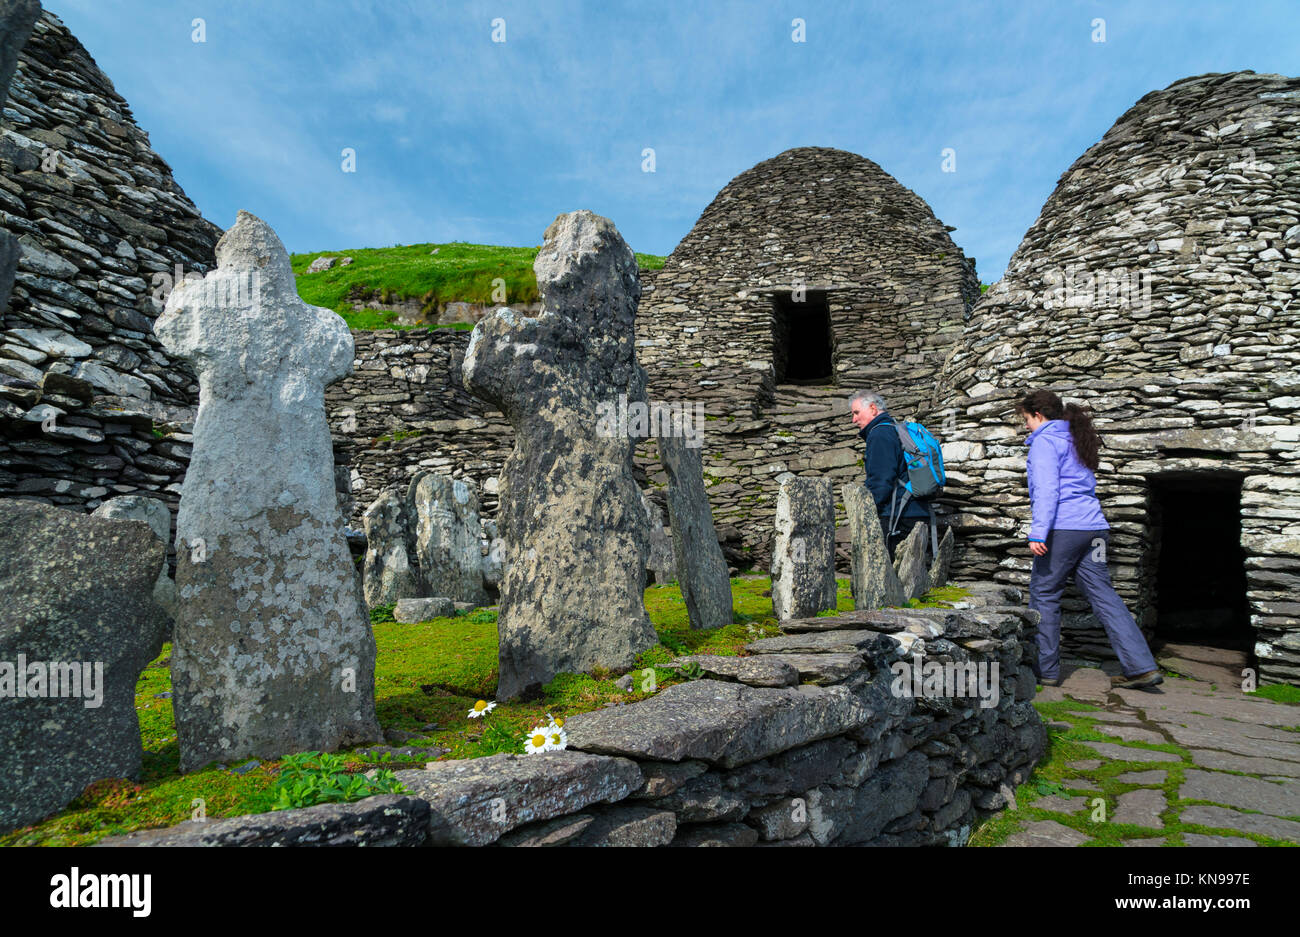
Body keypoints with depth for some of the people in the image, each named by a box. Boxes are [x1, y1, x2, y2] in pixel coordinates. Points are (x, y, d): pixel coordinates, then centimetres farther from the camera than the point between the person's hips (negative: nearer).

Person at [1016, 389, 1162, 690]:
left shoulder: (1045, 440, -3)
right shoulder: (1075, 440, 23)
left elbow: (1046, 489, -16)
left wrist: (1038, 531, -21)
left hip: (1063, 529, -8)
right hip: (1094, 527, 8)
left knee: (1044, 595, 1)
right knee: (1103, 595, 7)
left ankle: (1045, 668, 7)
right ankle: (1142, 667, 2)